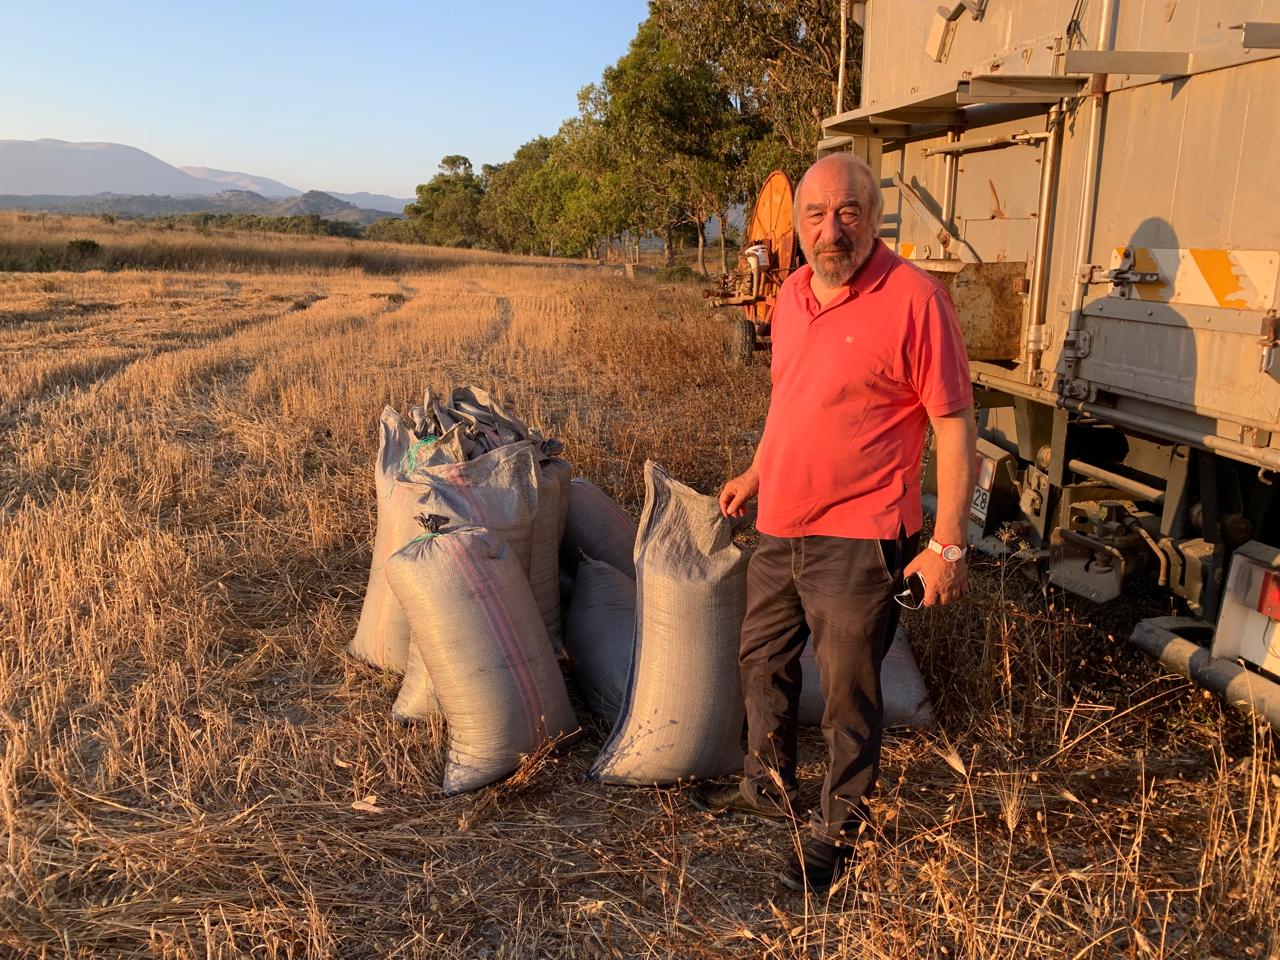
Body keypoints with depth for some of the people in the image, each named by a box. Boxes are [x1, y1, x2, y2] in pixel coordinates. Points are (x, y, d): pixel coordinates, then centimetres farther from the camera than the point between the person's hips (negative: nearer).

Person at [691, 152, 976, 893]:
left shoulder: (913, 299, -17)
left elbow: (955, 428, -16)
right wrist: (756, 474, 26)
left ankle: (840, 831, 29)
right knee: (764, 661, 22)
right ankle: (768, 785, 44)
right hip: (780, 527, 8)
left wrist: (948, 544, -18)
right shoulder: (793, 294, 7)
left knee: (849, 695, 7)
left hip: (857, 540, -8)